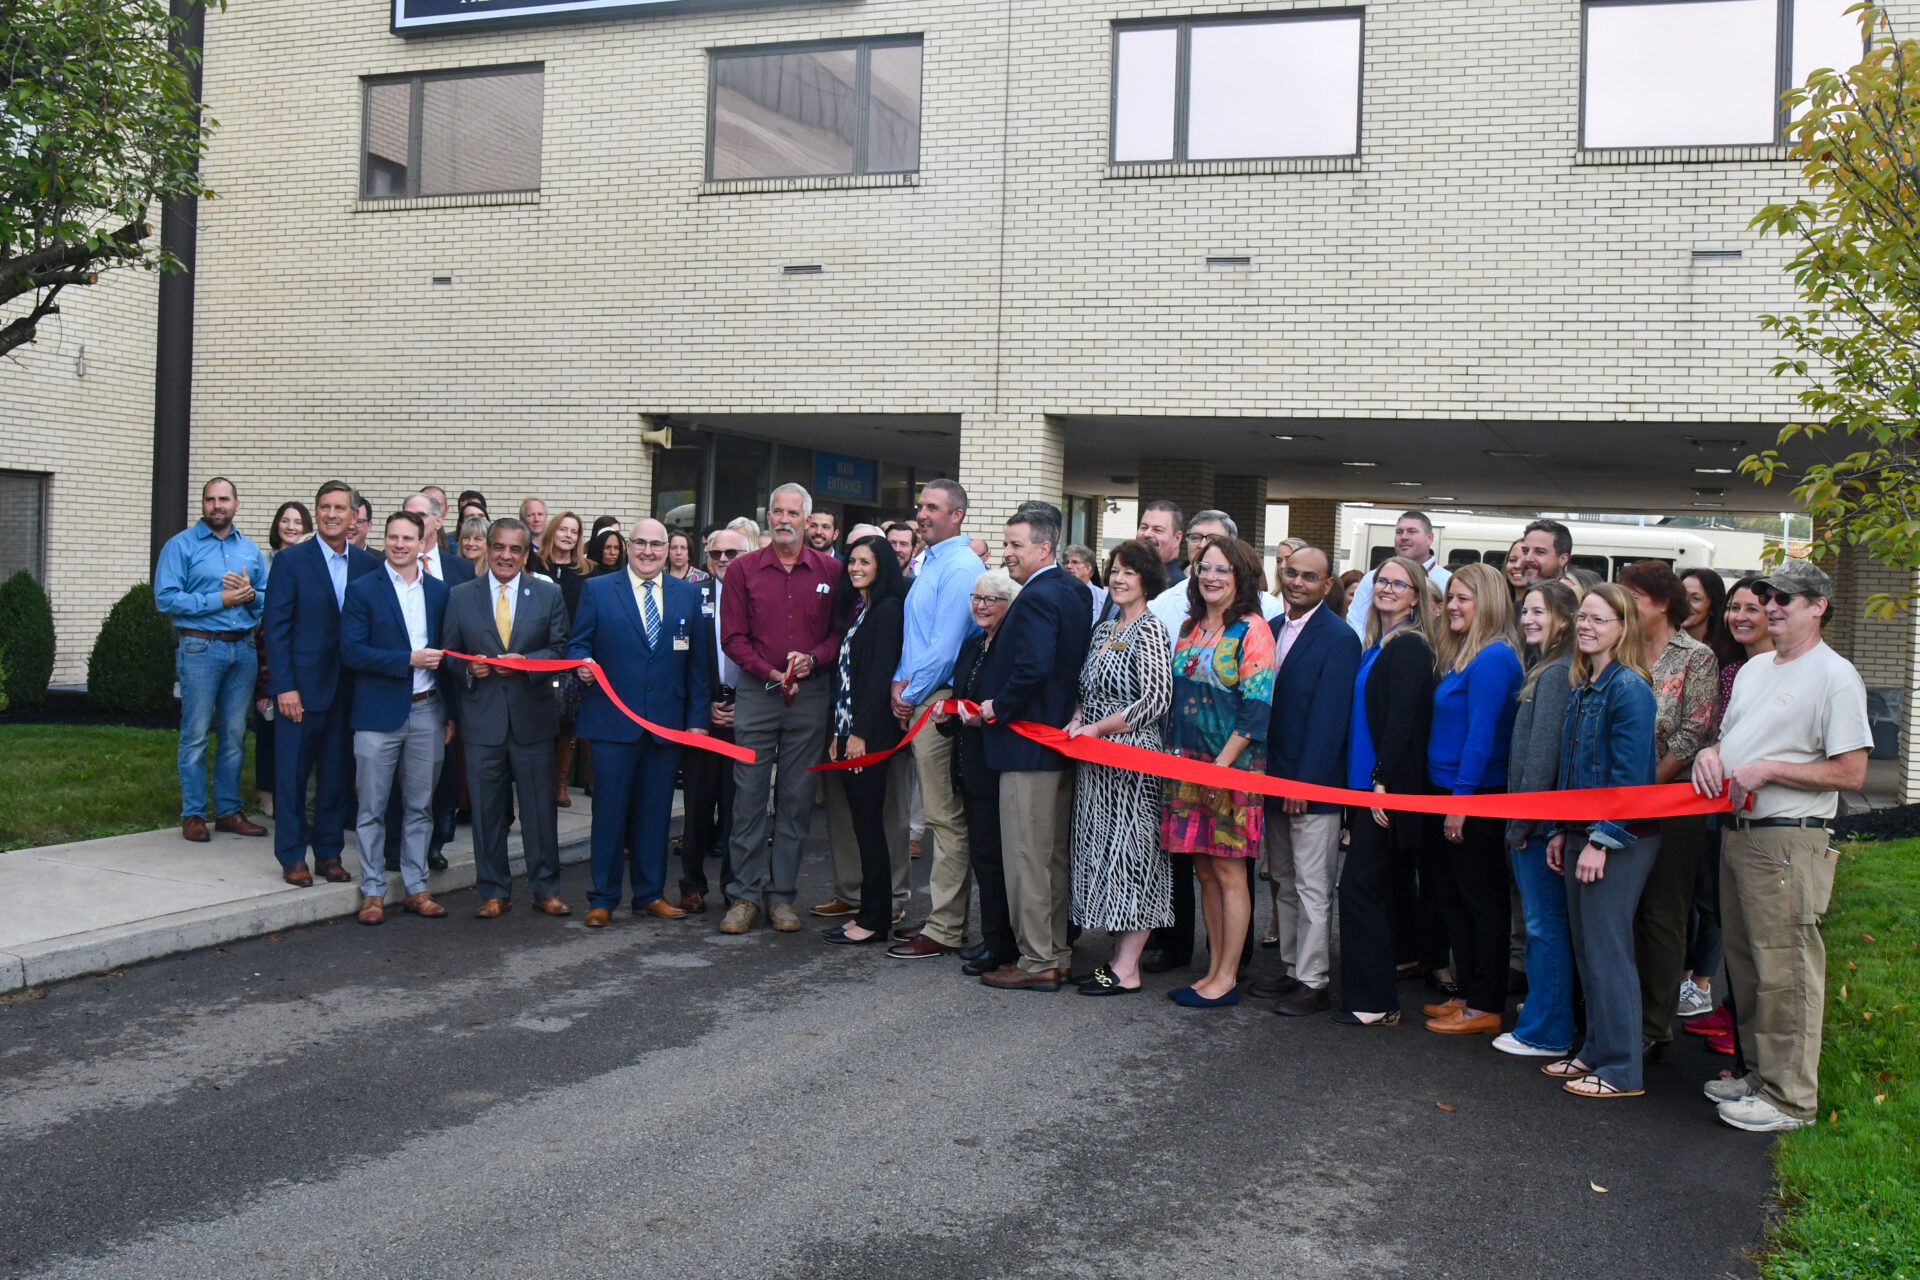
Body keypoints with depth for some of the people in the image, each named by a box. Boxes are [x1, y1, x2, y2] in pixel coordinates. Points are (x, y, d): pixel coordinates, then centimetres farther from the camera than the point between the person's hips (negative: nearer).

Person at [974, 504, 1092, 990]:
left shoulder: (1037, 597, -18)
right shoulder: (1076, 591, 11)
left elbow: (1033, 667, -29)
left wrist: (997, 708, -14)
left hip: (1028, 742, -10)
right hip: (1062, 738, 10)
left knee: (1026, 855, -2)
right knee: (1056, 853, 14)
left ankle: (1037, 962, 4)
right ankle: (1057, 954, 22)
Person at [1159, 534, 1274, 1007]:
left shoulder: (1251, 630, -8)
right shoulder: (1190, 627, 13)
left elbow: (1258, 707, -14)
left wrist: (1221, 764, -17)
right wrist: (1175, 754, 9)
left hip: (1233, 766, -7)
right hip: (1189, 763, 7)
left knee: (1228, 871, -1)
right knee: (1204, 869, 10)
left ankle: (1227, 978, 7)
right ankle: (1215, 969, 19)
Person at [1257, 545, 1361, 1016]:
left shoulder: (1338, 638, -11)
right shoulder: (1271, 629, 11)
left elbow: (1329, 716, -15)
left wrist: (1305, 782, -17)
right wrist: (1265, 773, 7)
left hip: (1314, 786, -7)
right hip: (1275, 779, 7)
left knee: (1312, 887, -2)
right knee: (1284, 883, 14)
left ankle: (1314, 982, 6)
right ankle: (1293, 970, 24)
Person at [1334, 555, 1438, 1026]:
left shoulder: (1410, 647, -12)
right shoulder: (1378, 645, 15)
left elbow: (1402, 721, -18)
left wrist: (1383, 781, -20)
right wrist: (1360, 785, 13)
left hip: (1390, 788, -9)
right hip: (1368, 782, 9)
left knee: (1361, 885, -8)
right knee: (1387, 888, 12)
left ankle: (1373, 1002, -2)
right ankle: (1380, 998, 18)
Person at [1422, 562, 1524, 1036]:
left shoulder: (1493, 658, -15)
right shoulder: (1463, 656, 14)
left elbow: (1481, 735, -19)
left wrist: (1461, 800, -20)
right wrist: (1448, 799, 12)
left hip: (1477, 798, -10)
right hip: (1451, 793, 10)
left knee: (1481, 901, -1)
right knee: (1453, 898, 15)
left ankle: (1485, 1008, 6)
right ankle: (1468, 994, 24)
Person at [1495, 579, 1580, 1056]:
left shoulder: (1556, 675, -15)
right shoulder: (1546, 670, 15)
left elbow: (1542, 753, -18)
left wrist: (1522, 820, -15)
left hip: (1541, 819, -10)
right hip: (1534, 819, 10)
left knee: (1544, 925, -3)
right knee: (1542, 923, 15)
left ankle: (1547, 1033, 4)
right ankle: (1544, 1016, 23)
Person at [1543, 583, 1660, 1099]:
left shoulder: (1628, 688, -14)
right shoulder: (1582, 688, 13)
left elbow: (1630, 775, -18)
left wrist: (1602, 840, -19)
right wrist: (1562, 831, 15)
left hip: (1619, 841, -9)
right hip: (1583, 834, 9)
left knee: (1607, 950, -4)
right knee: (1586, 948, 13)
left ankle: (1622, 1069, 4)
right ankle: (1596, 1051, 24)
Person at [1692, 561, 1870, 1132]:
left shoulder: (1835, 676, -9)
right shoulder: (1753, 668, 17)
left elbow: (1850, 772, -14)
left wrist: (1768, 770, -17)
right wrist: (1711, 752, 3)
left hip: (1787, 841, -9)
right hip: (1737, 832, 9)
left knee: (1785, 970, -5)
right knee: (1746, 963, 16)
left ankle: (1790, 1098, 3)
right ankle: (1760, 1075, 28)